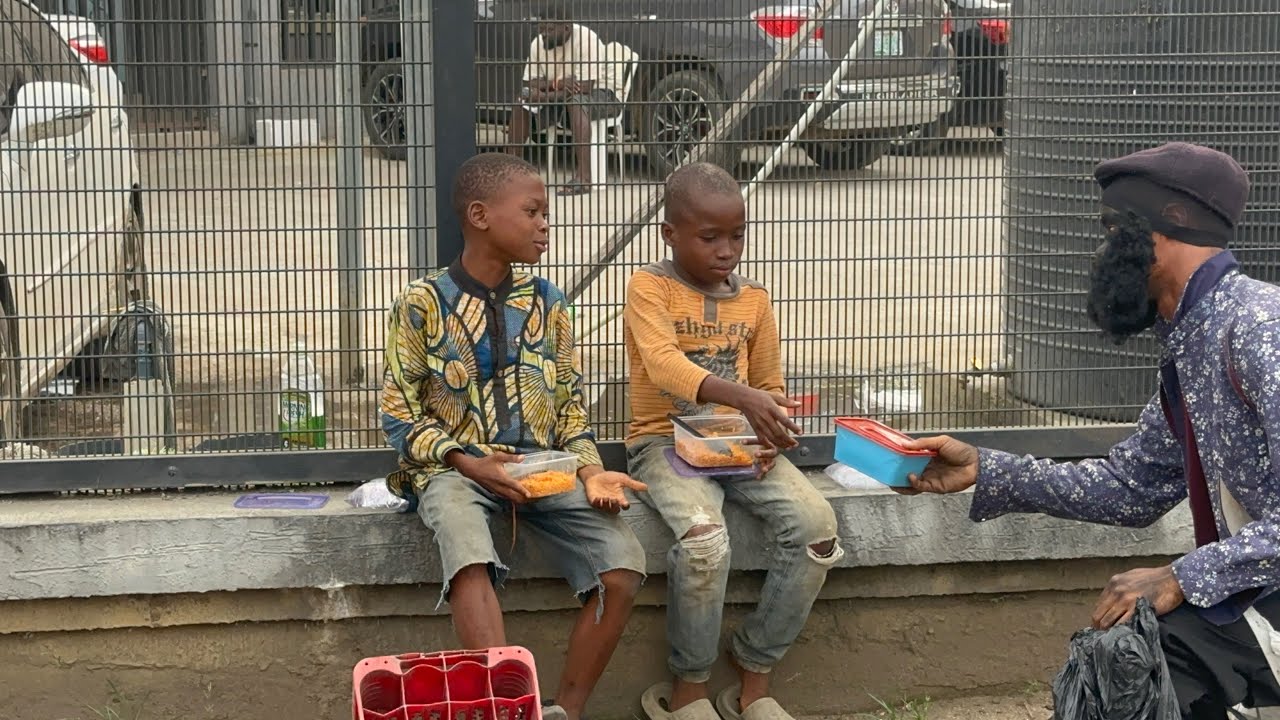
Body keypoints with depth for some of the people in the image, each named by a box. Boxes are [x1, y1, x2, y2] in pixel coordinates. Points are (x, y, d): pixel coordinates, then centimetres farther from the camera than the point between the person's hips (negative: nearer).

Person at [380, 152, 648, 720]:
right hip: (454, 467, -3)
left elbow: (570, 404, 13)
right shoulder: (423, 303, -3)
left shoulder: (546, 303, 9)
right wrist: (469, 463, -16)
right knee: (470, 560, -38)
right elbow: (399, 413, -1)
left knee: (623, 563, -22)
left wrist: (589, 469, -6)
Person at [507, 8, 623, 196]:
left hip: (603, 94, -6)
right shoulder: (538, 43, -7)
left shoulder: (585, 39, -25)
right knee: (522, 102, -14)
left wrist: (544, 95, -28)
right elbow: (530, 84, -8)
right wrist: (556, 84, -30)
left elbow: (585, 87, -30)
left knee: (576, 100, -38)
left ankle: (583, 178, -44)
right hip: (563, 96, 6)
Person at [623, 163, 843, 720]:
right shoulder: (649, 288, -6)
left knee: (816, 524, -19)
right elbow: (664, 365, -24)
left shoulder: (754, 300, 12)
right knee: (704, 537, -33)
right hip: (666, 440, -5)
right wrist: (744, 397, -39)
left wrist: (772, 430, -6)